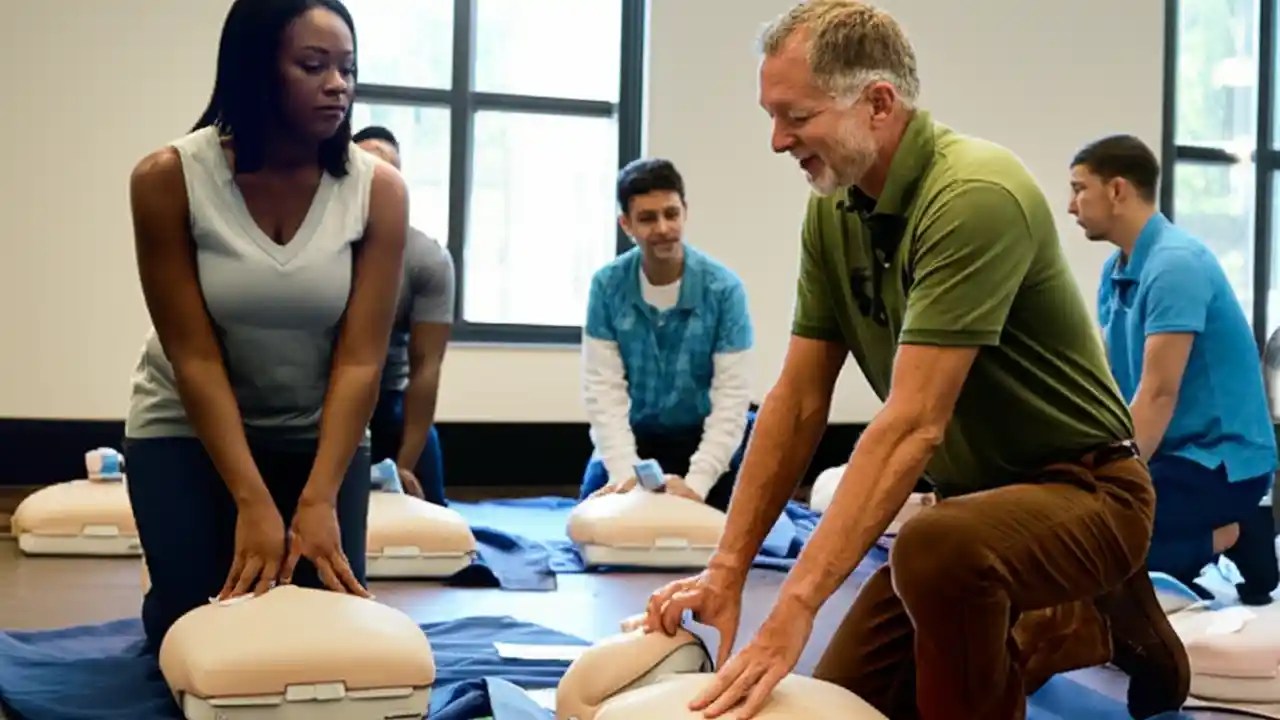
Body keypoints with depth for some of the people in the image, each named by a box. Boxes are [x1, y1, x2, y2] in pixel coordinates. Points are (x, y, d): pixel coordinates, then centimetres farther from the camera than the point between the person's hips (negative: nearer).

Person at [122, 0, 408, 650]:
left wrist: (319, 500, -26)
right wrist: (253, 504, -25)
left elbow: (359, 360, -18)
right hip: (188, 429, -1)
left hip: (321, 433, 1)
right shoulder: (168, 179, -19)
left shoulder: (378, 189, -16)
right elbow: (193, 356, -19)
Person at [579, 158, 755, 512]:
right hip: (632, 435, 2)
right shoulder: (607, 284, -13)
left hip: (702, 437, -2)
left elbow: (732, 397, -21)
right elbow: (603, 387, -15)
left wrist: (696, 483, -31)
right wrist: (625, 472, -28)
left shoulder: (724, 287, -19)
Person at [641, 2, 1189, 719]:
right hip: (977, 495, 8)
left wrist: (795, 608, -35)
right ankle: (1078, 624, 23)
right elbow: (798, 402, 1)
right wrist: (727, 568, -6)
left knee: (938, 549, -39)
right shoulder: (832, 211, -1)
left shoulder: (973, 196, -27)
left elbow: (912, 424, -33)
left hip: (1081, 489, -8)